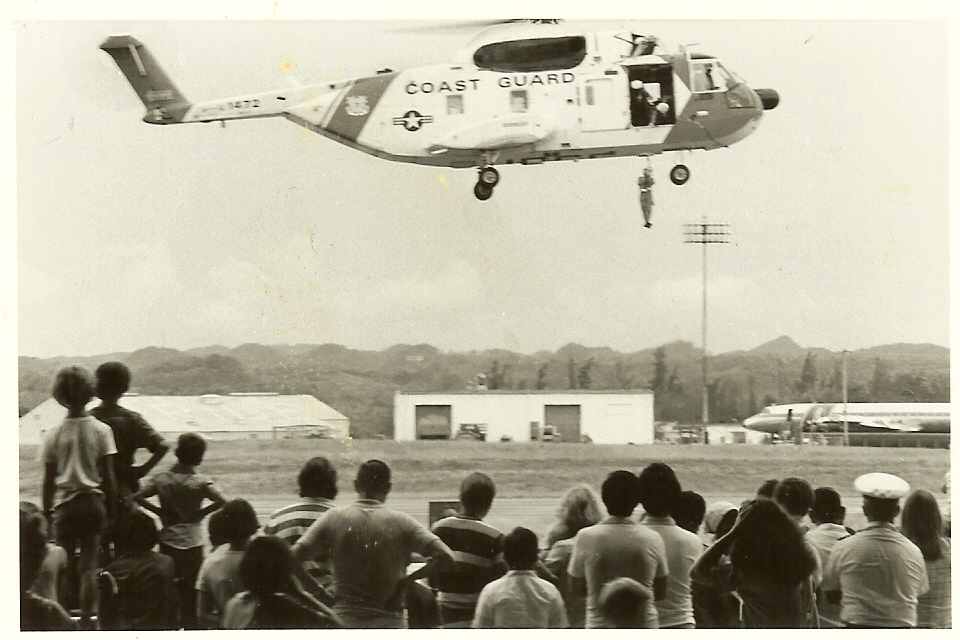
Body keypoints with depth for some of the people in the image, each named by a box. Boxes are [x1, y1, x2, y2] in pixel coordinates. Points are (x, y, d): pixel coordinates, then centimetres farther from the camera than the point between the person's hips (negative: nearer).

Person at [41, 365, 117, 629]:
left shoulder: (55, 434, -2)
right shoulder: (101, 430, -4)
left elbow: (48, 479, 1)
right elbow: (108, 477, -3)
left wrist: (46, 512, 11)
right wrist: (112, 511, 5)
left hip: (64, 504, 0)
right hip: (93, 502, 0)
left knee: (65, 566, 11)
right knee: (89, 567, 3)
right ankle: (86, 621, -1)